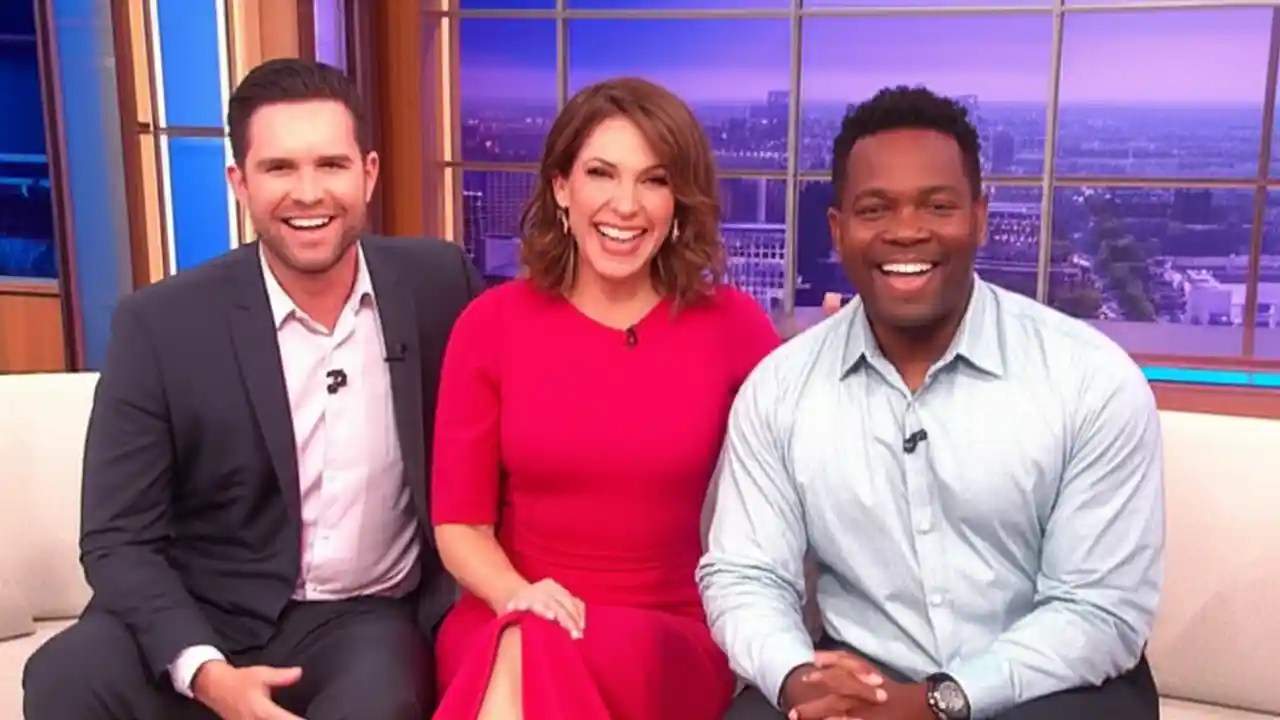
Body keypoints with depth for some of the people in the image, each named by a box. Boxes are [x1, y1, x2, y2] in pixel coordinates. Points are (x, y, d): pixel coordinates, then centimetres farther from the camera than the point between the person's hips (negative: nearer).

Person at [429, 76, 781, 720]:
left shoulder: (733, 325, -1)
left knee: (540, 658, -33)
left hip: (670, 639, -1)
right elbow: (459, 522, 1)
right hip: (504, 629, 1)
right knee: (530, 646, -34)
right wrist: (519, 600, -18)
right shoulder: (491, 324, 0)